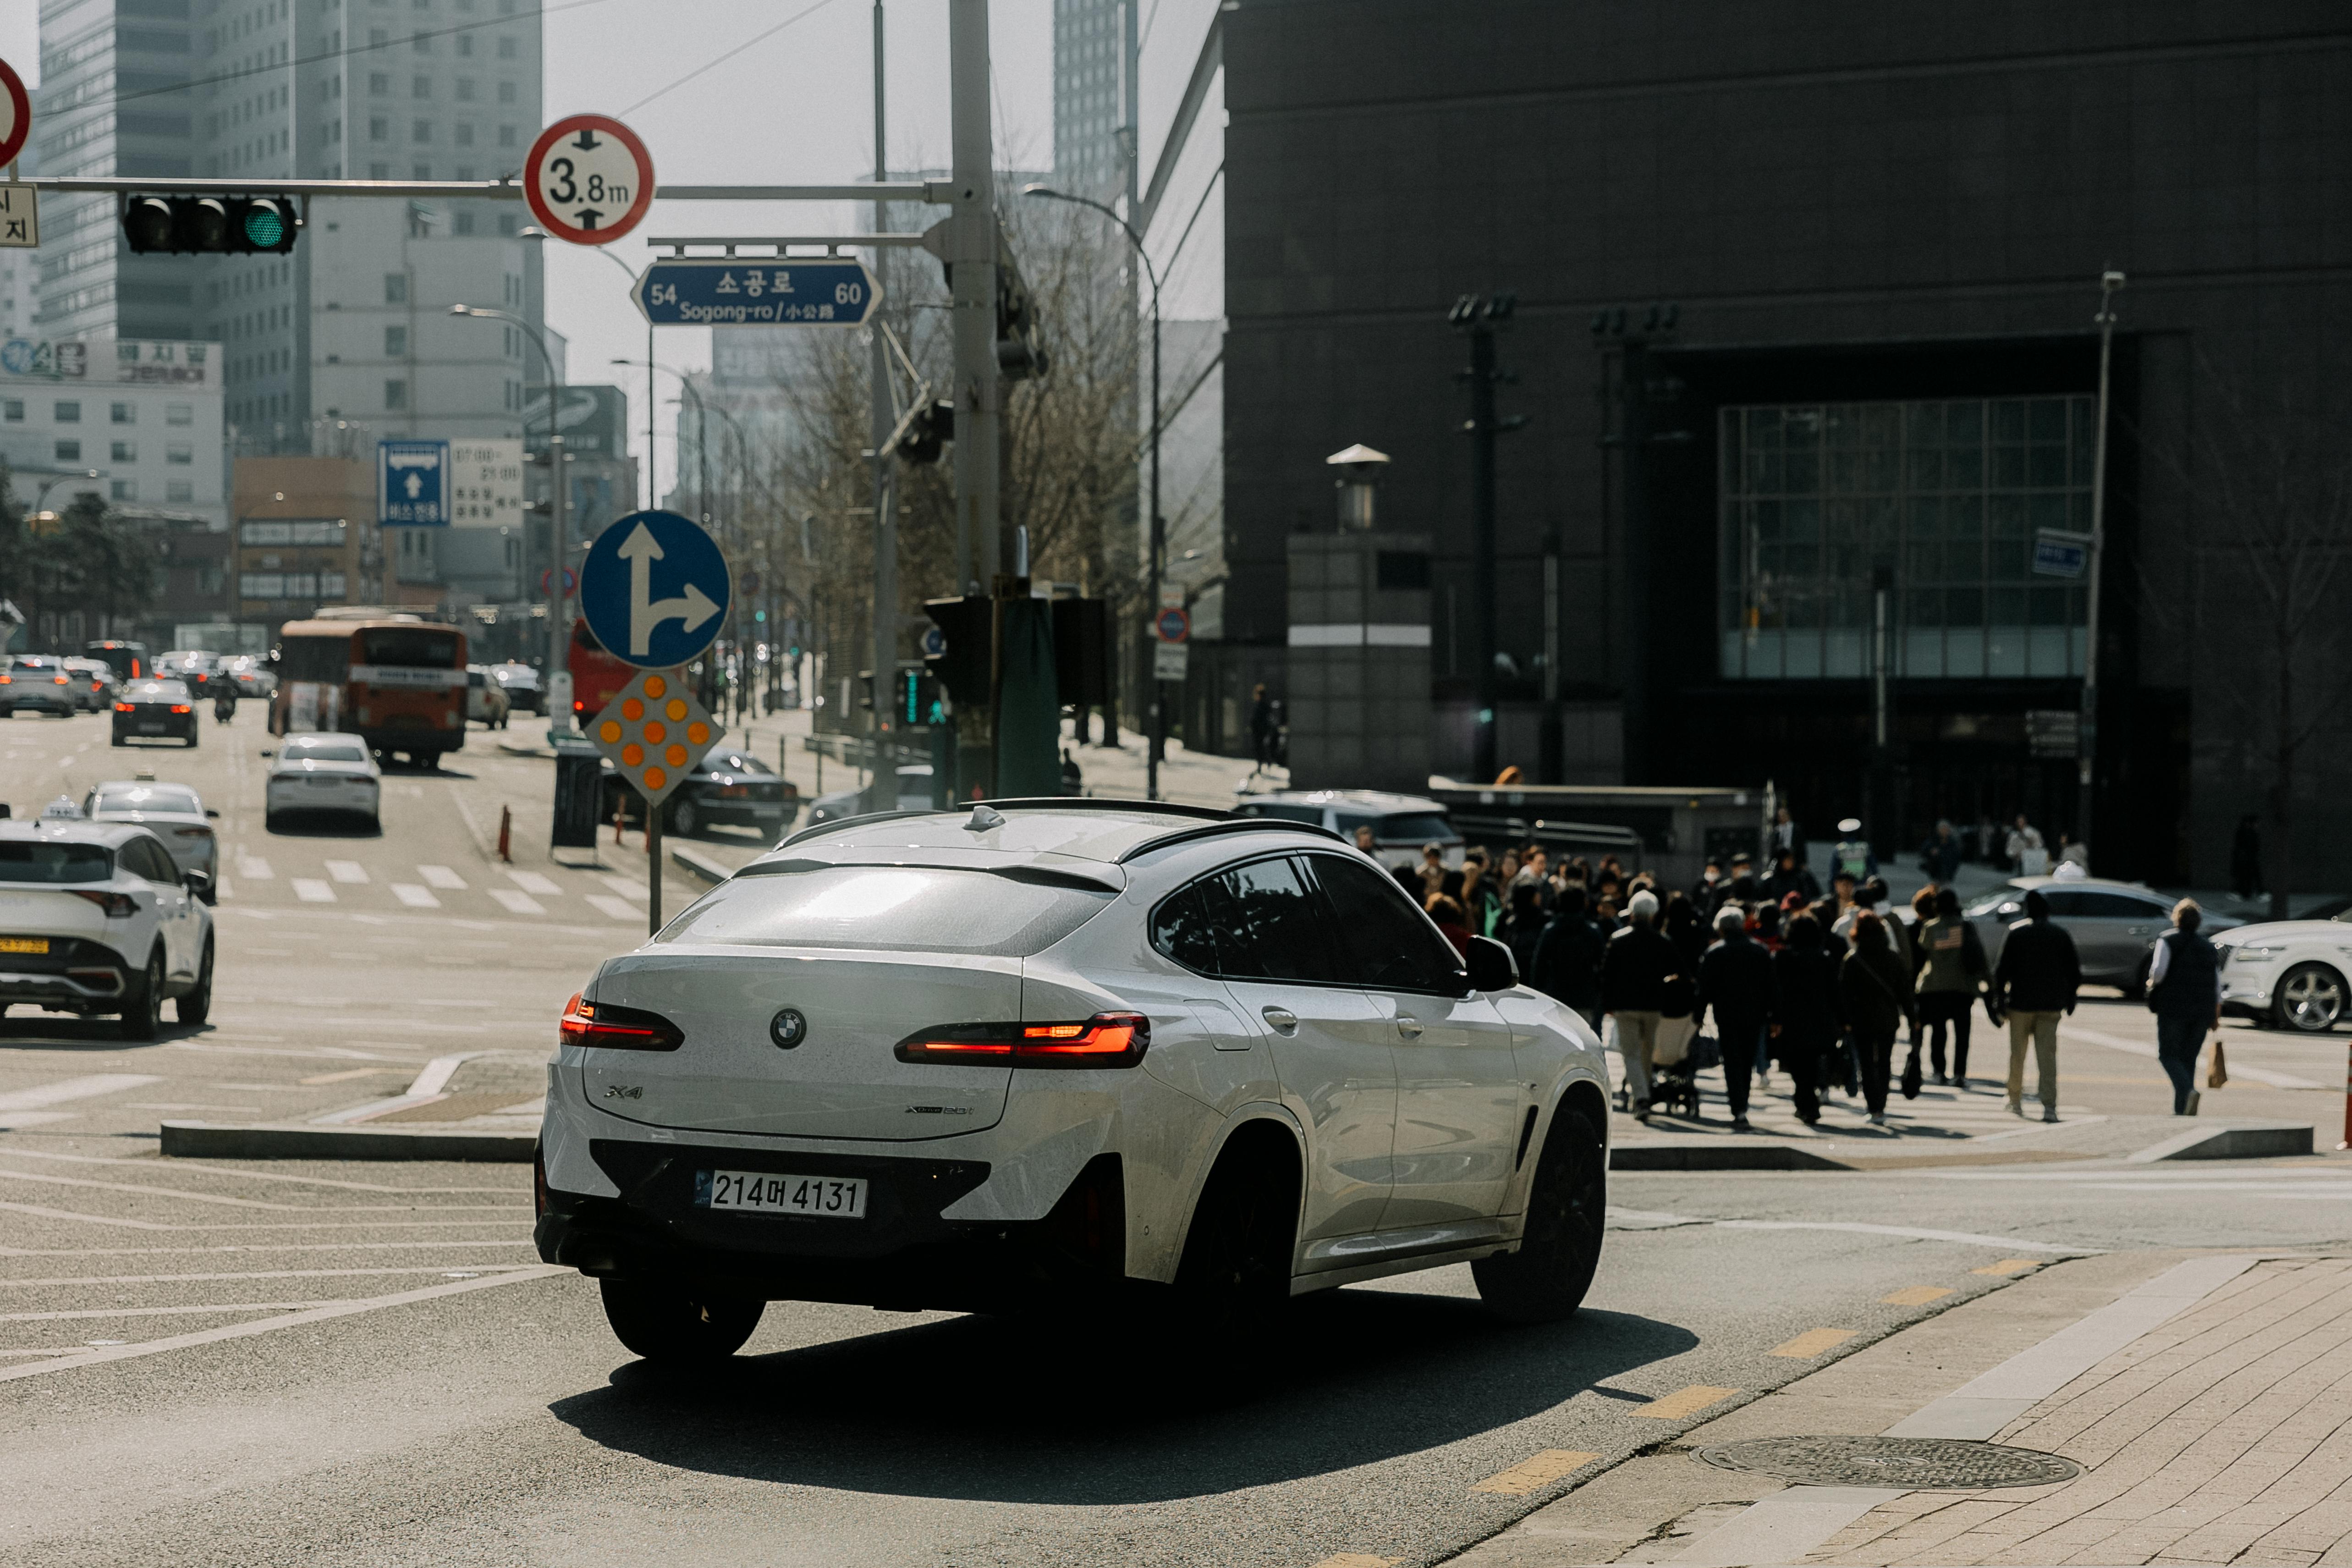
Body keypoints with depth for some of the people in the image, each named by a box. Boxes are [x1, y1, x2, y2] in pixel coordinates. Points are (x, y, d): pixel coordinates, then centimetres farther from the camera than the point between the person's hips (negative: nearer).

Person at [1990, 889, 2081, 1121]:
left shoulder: (2016, 934, -3)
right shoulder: (2061, 935, 3)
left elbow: (2002, 969, -6)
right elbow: (2074, 970, 7)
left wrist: (1999, 998, 2)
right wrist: (2069, 997, 18)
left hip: (2021, 1003, -2)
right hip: (2051, 1005, 2)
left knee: (2017, 1055, 12)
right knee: (2047, 1056, -1)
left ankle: (2015, 1101, 22)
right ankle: (2049, 1106, -13)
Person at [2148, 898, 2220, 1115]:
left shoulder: (2167, 941, -2)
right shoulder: (2207, 947, 14)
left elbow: (2158, 971, -15)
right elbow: (2217, 985, 12)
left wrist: (2152, 983, 7)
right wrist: (2216, 1016, 15)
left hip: (2173, 1007, -5)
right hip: (2203, 1011, 5)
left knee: (2168, 1054, 0)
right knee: (2188, 1058, 11)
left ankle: (2188, 1090, -26)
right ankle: (2182, 1110, 6)